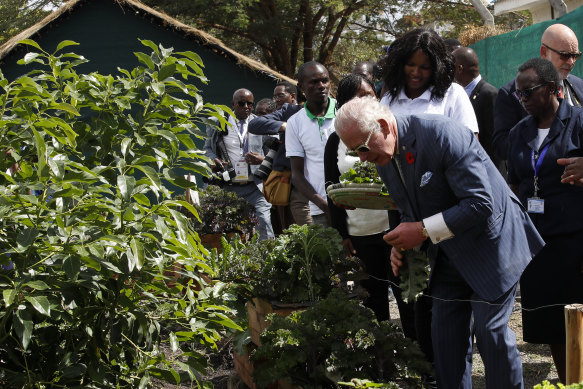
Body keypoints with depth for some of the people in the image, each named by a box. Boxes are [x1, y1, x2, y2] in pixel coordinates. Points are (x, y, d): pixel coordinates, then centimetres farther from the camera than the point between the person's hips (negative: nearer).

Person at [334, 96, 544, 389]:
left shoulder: (443, 134, -26)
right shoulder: (384, 159, -1)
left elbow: (481, 204, -28)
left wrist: (424, 231, -27)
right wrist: (403, 244, -7)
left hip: (490, 242, -7)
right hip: (449, 254, 7)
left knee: (490, 329, -5)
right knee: (445, 332, 7)